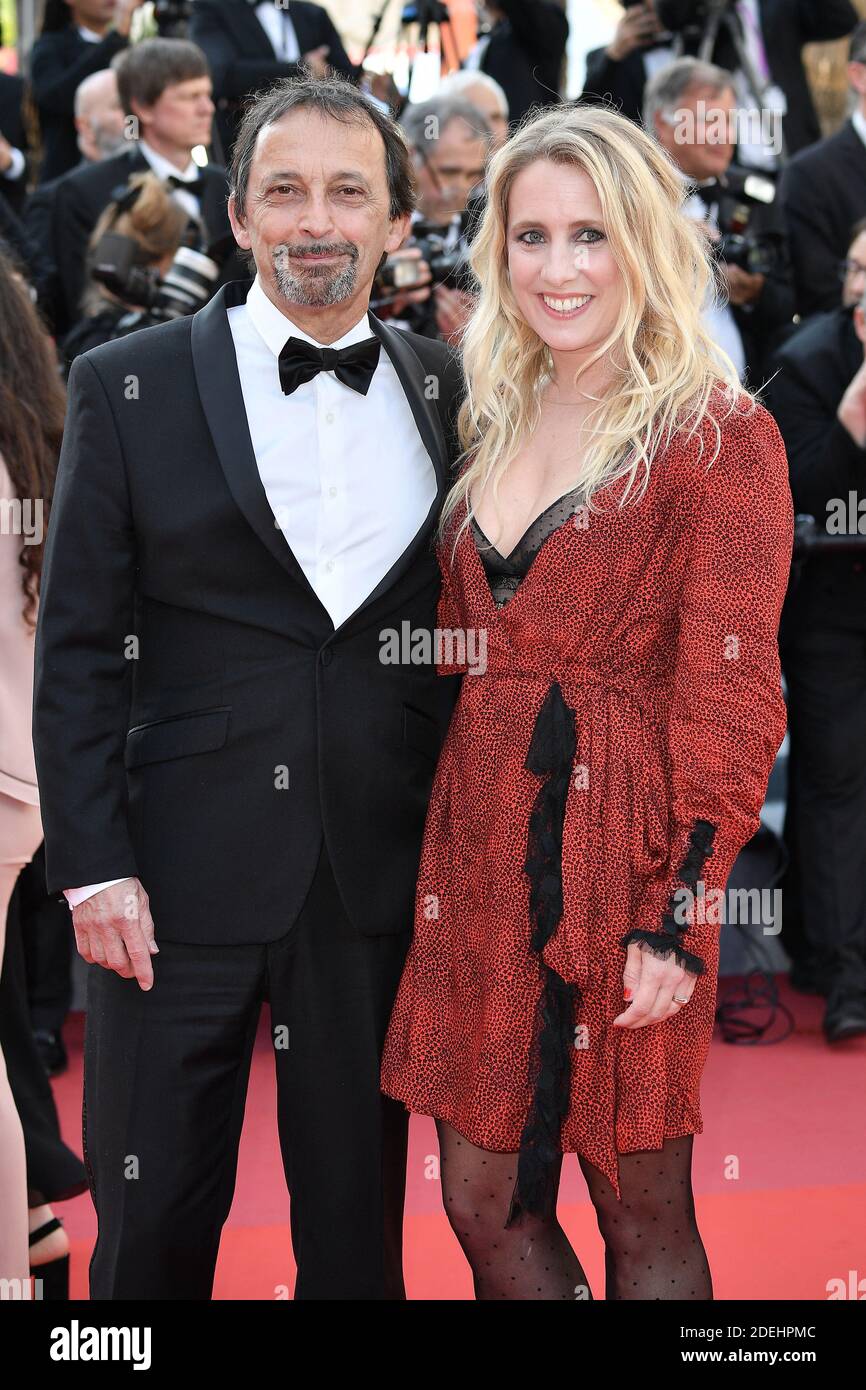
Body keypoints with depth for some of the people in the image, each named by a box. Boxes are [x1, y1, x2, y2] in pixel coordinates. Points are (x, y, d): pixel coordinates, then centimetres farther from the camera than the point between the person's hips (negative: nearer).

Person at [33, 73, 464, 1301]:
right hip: (184, 875, -2)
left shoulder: (449, 393, 6)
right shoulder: (127, 386, 0)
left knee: (359, 1221, 12)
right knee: (153, 1221, 7)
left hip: (383, 874, 2)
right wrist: (93, 865, -8)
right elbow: (77, 646, -2)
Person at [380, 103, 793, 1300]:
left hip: (623, 850, -6)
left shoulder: (717, 436, -8)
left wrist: (681, 920, -16)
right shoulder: (498, 425, 12)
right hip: (480, 849, 6)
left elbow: (731, 699, -11)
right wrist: (448, 845, 10)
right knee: (483, 1202, 11)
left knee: (642, 1212, 6)